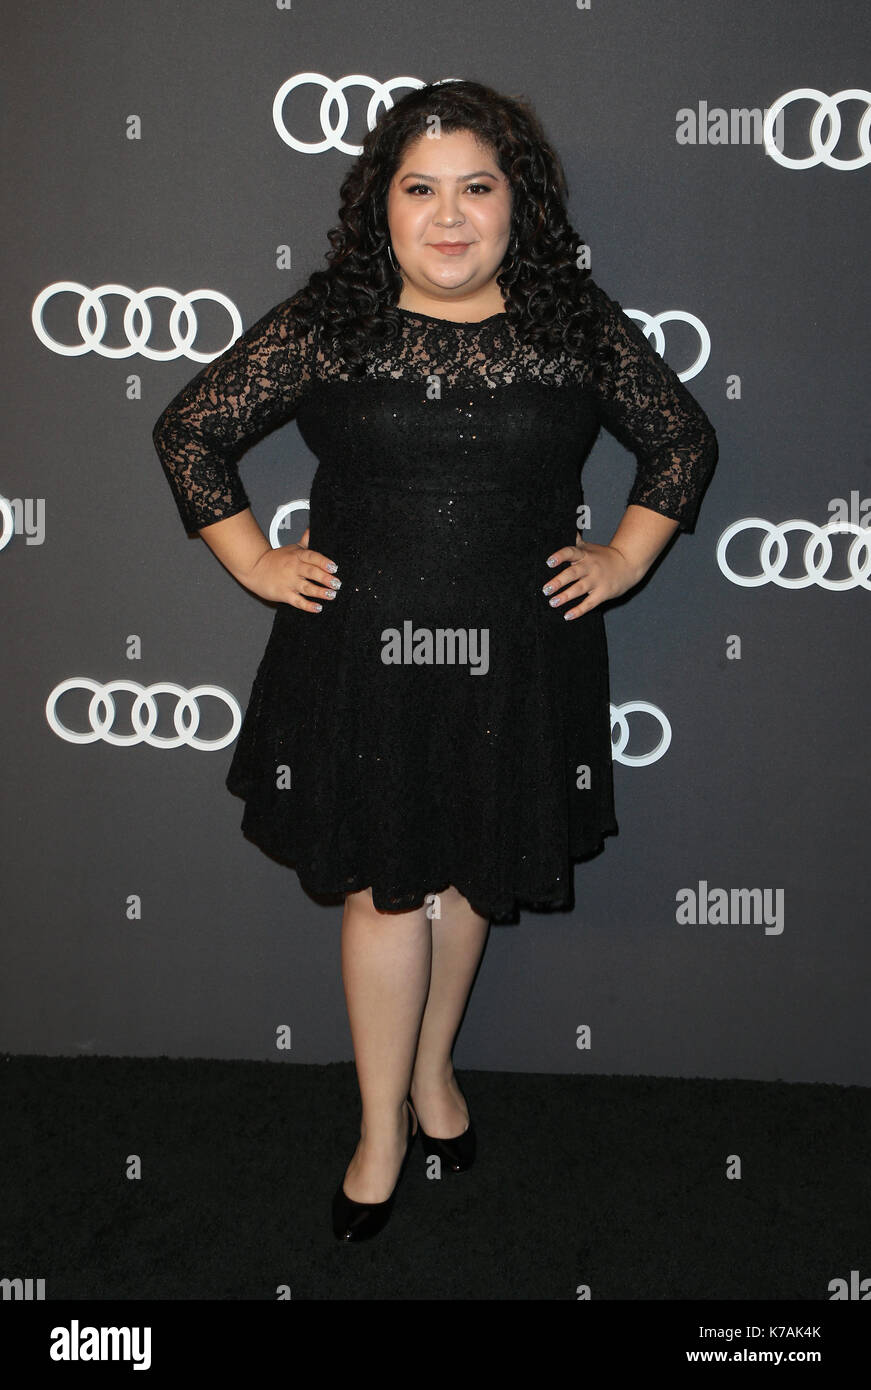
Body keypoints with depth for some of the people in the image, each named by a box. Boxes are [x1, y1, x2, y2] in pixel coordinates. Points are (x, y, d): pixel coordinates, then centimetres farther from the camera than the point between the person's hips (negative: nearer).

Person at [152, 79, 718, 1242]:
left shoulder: (578, 325, -1)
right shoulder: (322, 326, -4)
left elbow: (685, 439, 12)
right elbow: (191, 428, 5)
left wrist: (624, 557, 4)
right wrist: (254, 561, 1)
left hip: (516, 656, 1)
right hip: (361, 653, -1)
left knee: (471, 875, 15)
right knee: (384, 886, 5)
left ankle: (433, 1072, 40)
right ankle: (384, 1130, 25)